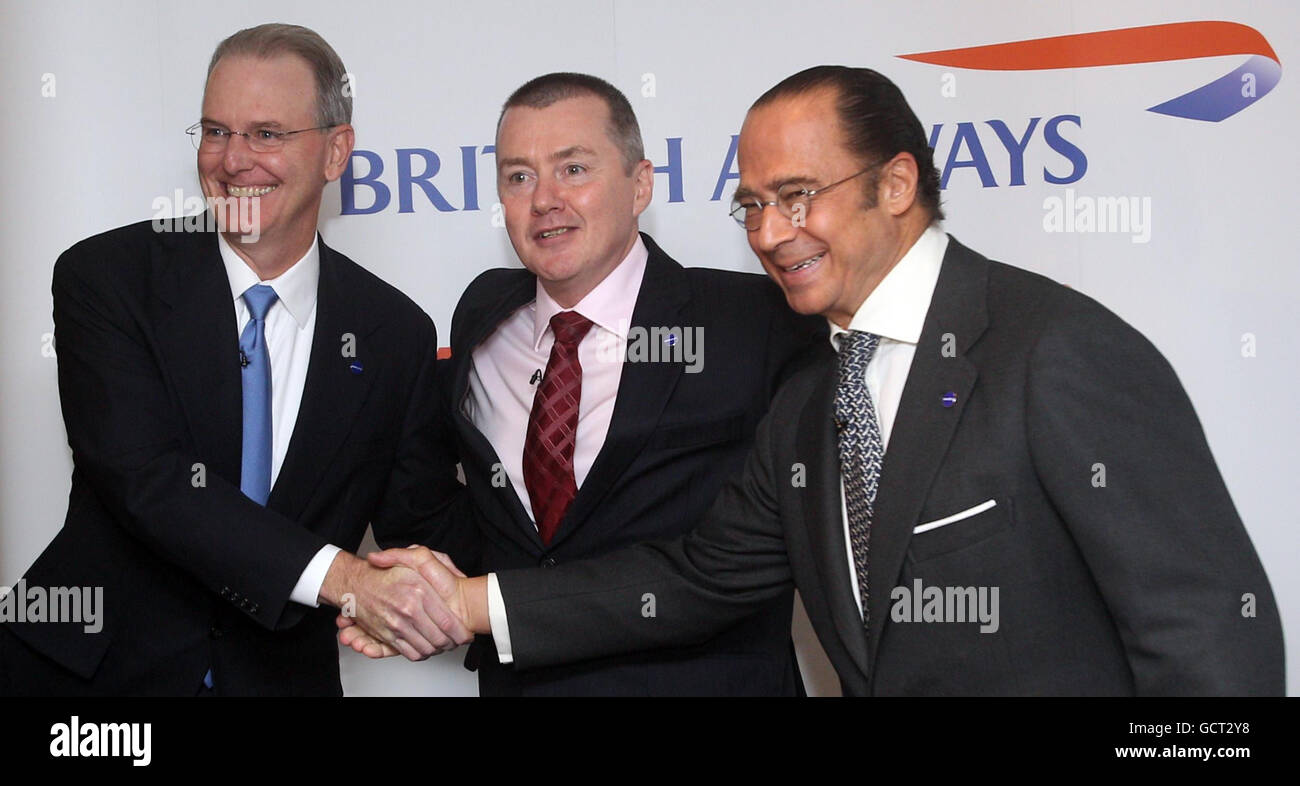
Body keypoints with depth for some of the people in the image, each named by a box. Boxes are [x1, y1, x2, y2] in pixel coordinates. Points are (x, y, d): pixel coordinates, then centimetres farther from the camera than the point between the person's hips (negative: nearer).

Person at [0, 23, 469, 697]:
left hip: (283, 676, 2)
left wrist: (422, 583, -25)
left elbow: (419, 525, 0)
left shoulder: (397, 333, -3)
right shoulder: (105, 276, -9)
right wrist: (339, 576, -32)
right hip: (94, 664, -1)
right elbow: (141, 475, -21)